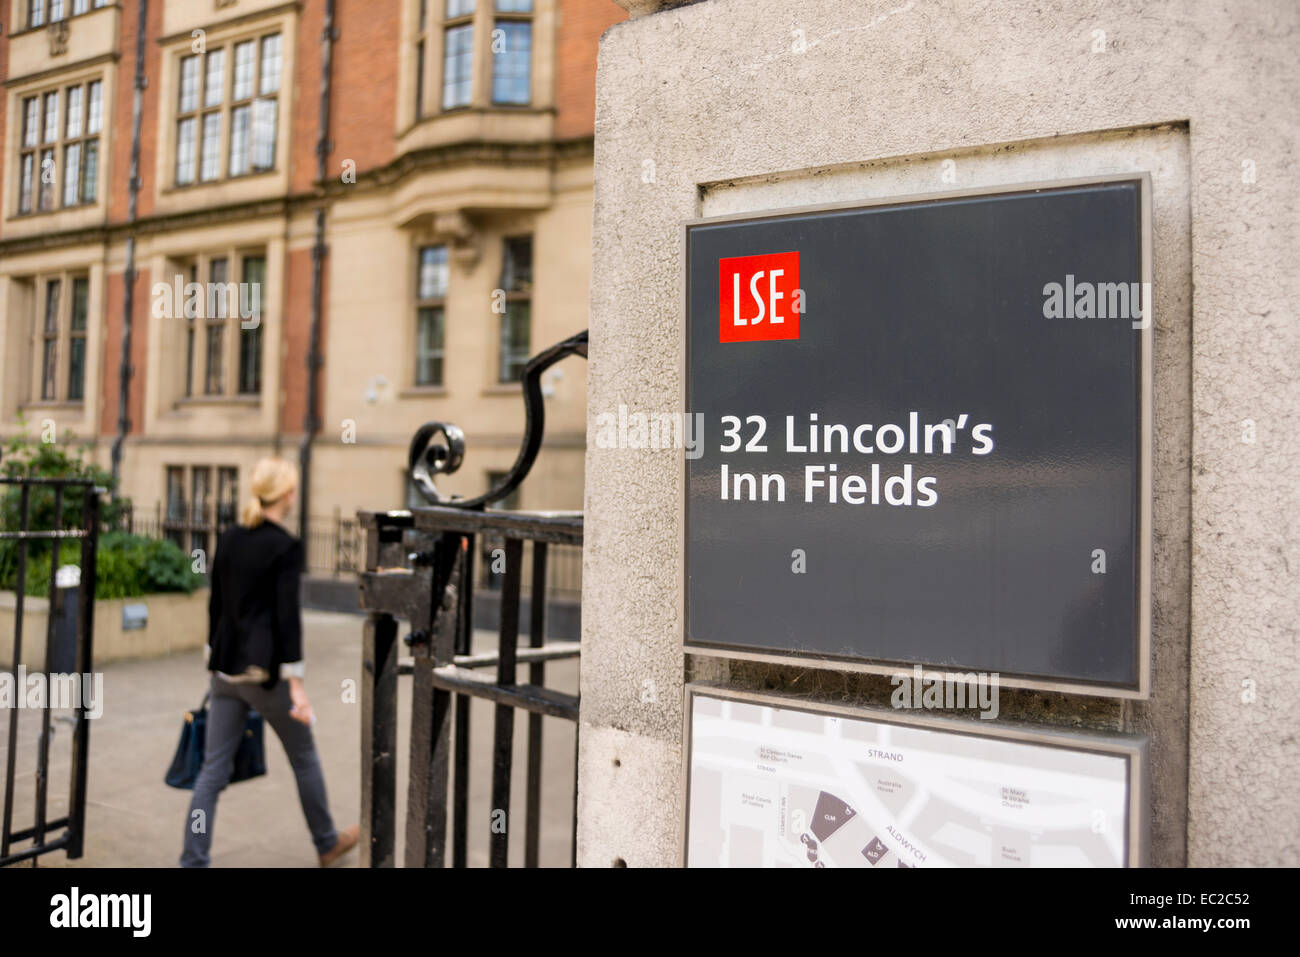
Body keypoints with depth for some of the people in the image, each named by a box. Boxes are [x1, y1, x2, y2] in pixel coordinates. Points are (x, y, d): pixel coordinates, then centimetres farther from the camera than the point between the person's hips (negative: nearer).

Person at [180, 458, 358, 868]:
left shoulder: (229, 537, 6)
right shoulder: (286, 546, -14)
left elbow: (216, 604, 12)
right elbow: (287, 616, -17)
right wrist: (296, 684, -15)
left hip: (226, 668, 6)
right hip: (265, 671, -6)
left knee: (214, 767, 9)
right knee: (304, 757, 13)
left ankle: (193, 860, 9)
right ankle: (327, 842, 30)